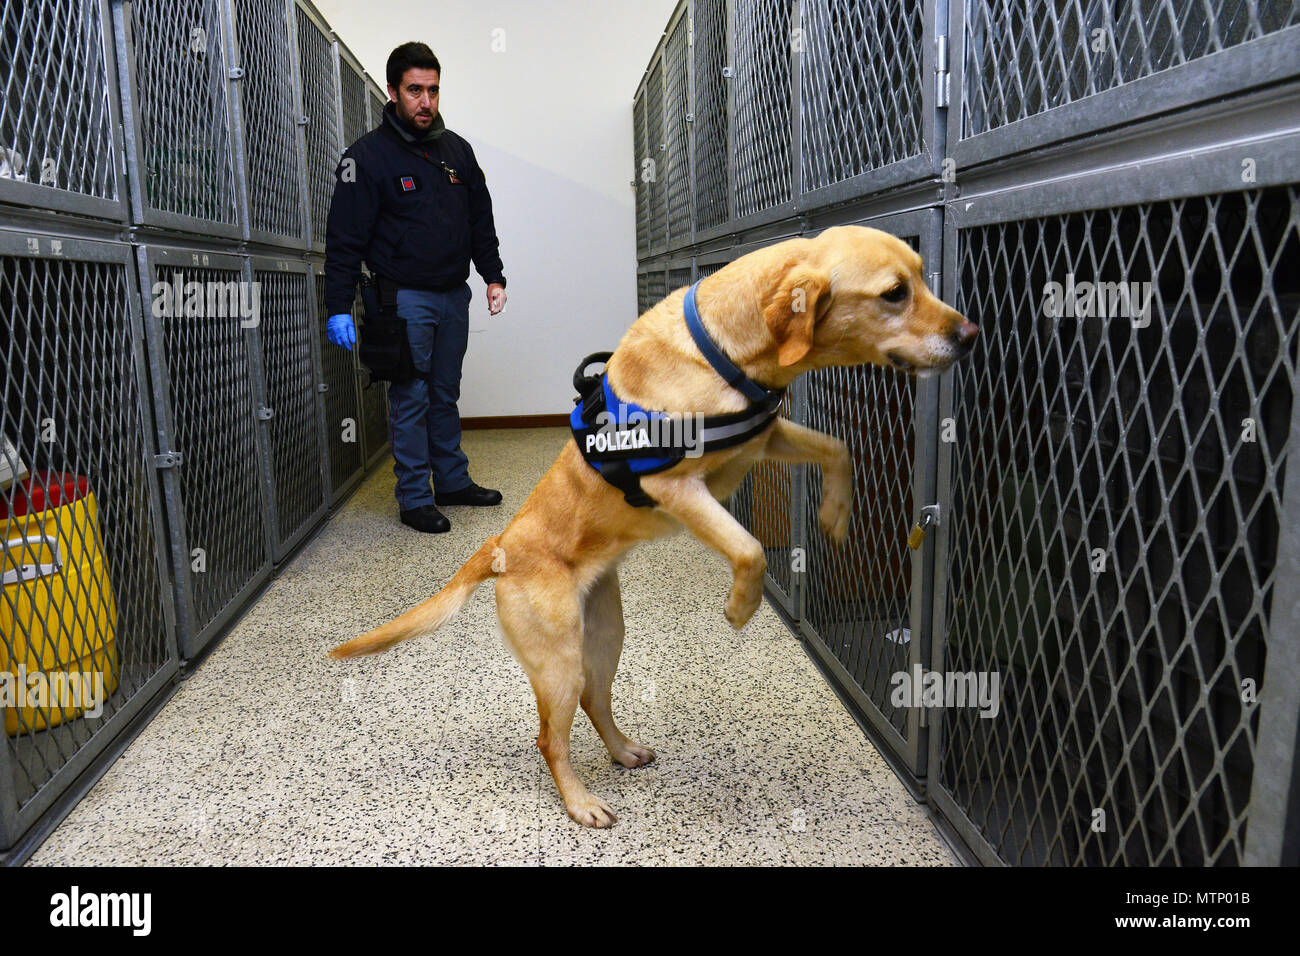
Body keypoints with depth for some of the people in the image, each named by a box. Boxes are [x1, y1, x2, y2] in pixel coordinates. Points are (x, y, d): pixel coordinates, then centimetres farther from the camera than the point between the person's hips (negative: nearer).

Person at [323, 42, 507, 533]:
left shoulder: (456, 150, 10)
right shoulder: (367, 155, -7)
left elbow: (481, 220, 18)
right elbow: (345, 237, -10)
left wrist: (494, 277, 8)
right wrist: (339, 308, -15)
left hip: (454, 295, 6)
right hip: (405, 298, -5)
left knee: (446, 395, 15)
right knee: (411, 400, -2)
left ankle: (453, 482, 26)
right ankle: (414, 499, 7)